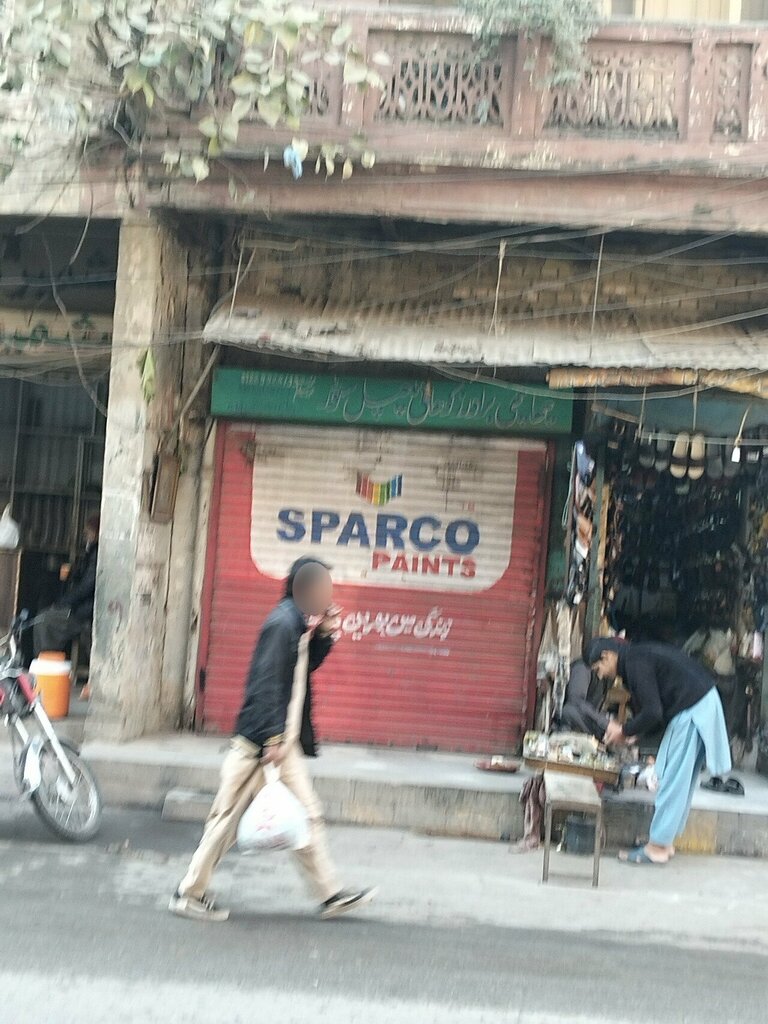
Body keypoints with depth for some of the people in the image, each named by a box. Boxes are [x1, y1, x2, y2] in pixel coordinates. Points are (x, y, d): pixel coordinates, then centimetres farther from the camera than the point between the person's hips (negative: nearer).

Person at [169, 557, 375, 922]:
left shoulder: (299, 623, 12)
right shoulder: (283, 623, -17)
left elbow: (305, 668, 23)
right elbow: (266, 683, -22)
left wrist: (324, 635, 8)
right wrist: (272, 739, -24)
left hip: (284, 741, 10)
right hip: (262, 741, -10)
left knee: (308, 815, 12)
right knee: (229, 816, 1)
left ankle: (331, 895, 19)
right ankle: (189, 894, 13)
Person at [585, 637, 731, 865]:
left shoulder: (635, 662, -15)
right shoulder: (638, 656, 16)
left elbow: (652, 713, -20)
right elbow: (650, 708, 19)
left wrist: (624, 731, -5)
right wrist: (626, 731, 9)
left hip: (693, 709, -10)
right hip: (703, 702, 10)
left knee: (673, 779, -5)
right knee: (683, 780, 13)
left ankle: (658, 847, 1)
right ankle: (666, 841, 20)